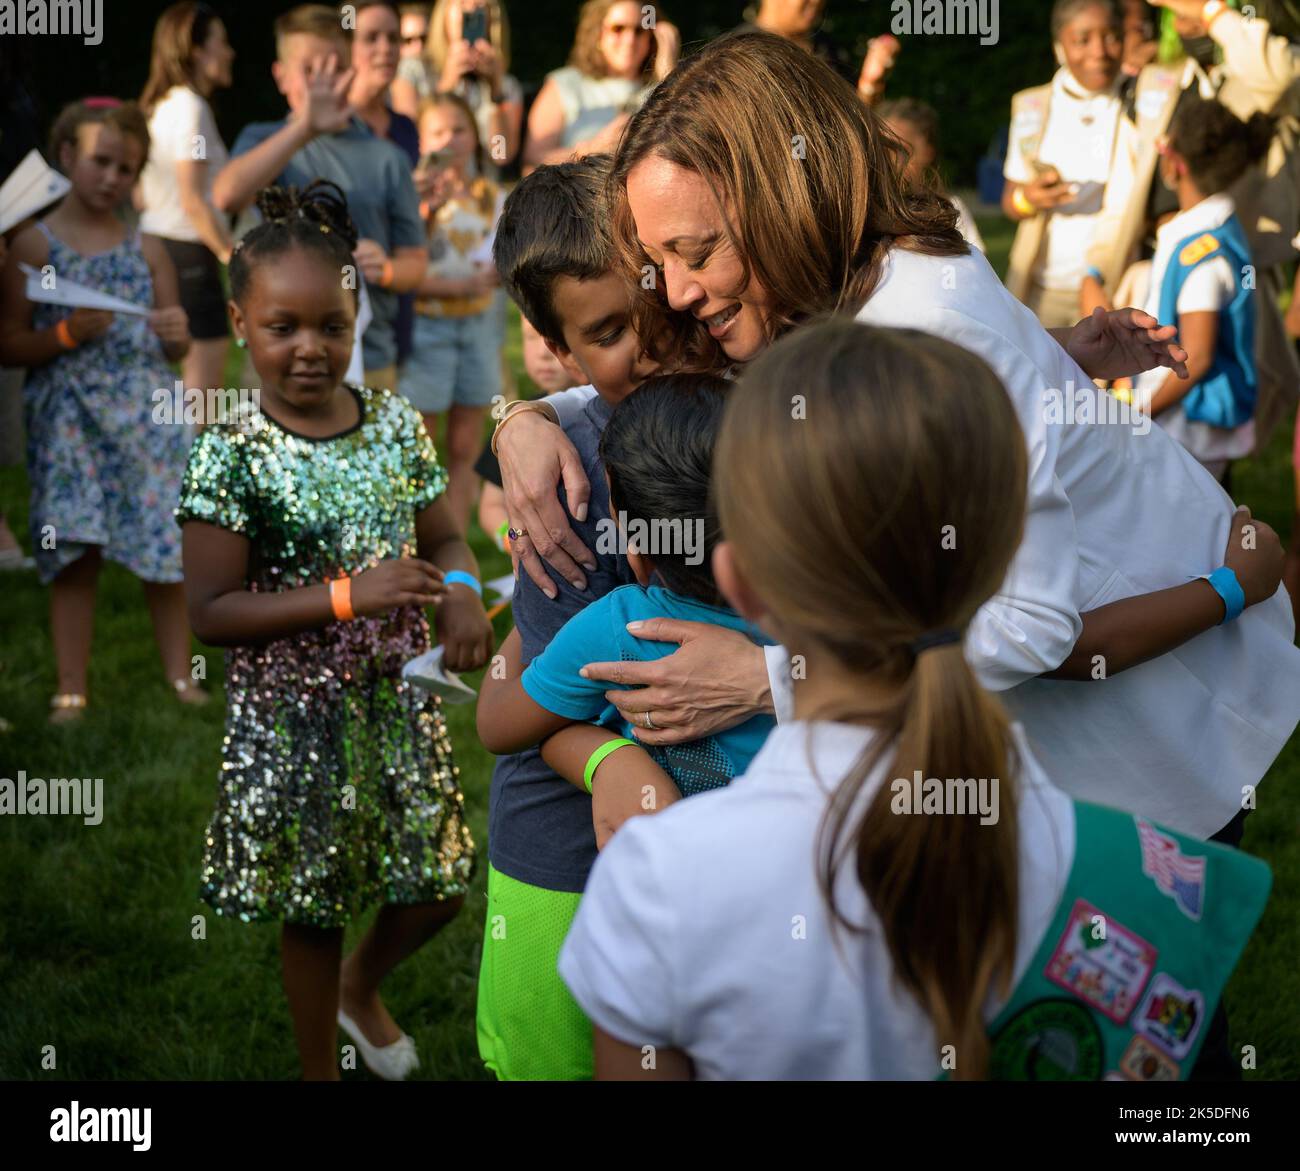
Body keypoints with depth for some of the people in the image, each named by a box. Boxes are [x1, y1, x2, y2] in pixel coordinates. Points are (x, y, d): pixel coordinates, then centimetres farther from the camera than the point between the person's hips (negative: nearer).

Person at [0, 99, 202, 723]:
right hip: (69, 420, -2)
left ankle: (180, 676, 11)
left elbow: (173, 351, 15)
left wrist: (176, 335, -8)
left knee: (166, 551, 1)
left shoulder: (146, 249, 9)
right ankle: (70, 690, 5)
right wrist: (68, 333, -15)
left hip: (146, 415, 2)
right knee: (74, 554, -2)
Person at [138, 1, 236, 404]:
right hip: (188, 251, -9)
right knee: (201, 387, -6)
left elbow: (142, 195, 17)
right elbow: (193, 201, -18)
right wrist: (231, 254, -10)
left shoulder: (160, 105, 14)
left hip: (154, 246, 9)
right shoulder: (190, 107, -13)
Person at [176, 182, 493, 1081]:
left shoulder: (399, 425, -3)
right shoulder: (232, 456, -17)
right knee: (315, 906, 13)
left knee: (439, 884, 13)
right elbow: (211, 612, -18)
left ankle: (362, 987, 46)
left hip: (399, 698, 4)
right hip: (294, 717, -4)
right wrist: (347, 596, -26)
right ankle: (321, 1067, 36)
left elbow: (444, 540, 7)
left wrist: (462, 592, -17)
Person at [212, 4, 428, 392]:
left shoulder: (386, 157, 8)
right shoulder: (265, 141, 6)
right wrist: (305, 128, -25)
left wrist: (386, 270, -13)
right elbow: (227, 196, -17)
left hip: (371, 357, 1)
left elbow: (415, 261, 11)